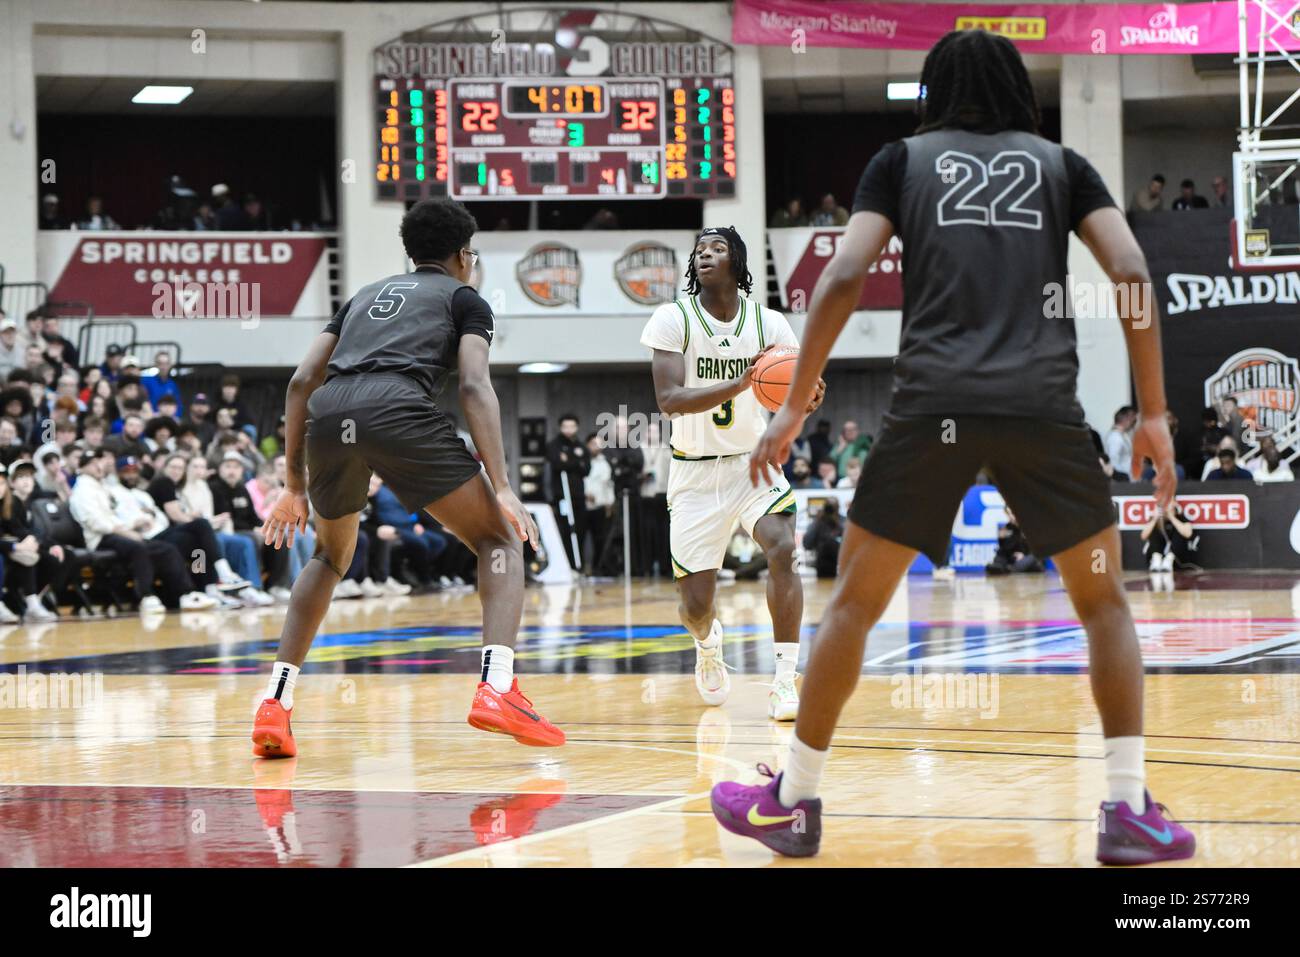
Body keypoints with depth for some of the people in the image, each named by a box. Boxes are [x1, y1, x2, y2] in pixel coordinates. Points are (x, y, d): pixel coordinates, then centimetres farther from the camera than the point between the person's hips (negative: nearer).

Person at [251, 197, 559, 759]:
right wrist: (502, 488, -2)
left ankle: (275, 705, 17)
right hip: (398, 411, -5)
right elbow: (475, 387, 4)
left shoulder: (366, 296, 36)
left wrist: (294, 484, 28)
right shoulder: (464, 298, 22)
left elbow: (301, 381, 25)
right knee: (500, 540, 9)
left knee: (330, 558, 29)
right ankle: (496, 688, -12)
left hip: (327, 417, 5)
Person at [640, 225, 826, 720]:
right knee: (694, 607, -1)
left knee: (783, 548, -28)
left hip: (752, 463, 1)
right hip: (695, 471, -1)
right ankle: (708, 644, 38)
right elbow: (669, 399, -22)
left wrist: (805, 397, -30)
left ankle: (785, 682, -20)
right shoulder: (674, 319, -11)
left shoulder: (768, 323, -6)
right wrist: (742, 382, -36)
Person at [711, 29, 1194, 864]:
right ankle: (1130, 812, 6)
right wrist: (1154, 413, 6)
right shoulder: (1061, 164, 17)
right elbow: (1132, 274, 3)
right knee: (1104, 601, 16)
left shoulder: (904, 160, 15)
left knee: (855, 600, 14)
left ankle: (793, 802, 18)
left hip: (933, 404, 0)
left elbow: (844, 278, 1)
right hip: (1044, 405, 0)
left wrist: (794, 409, 5)